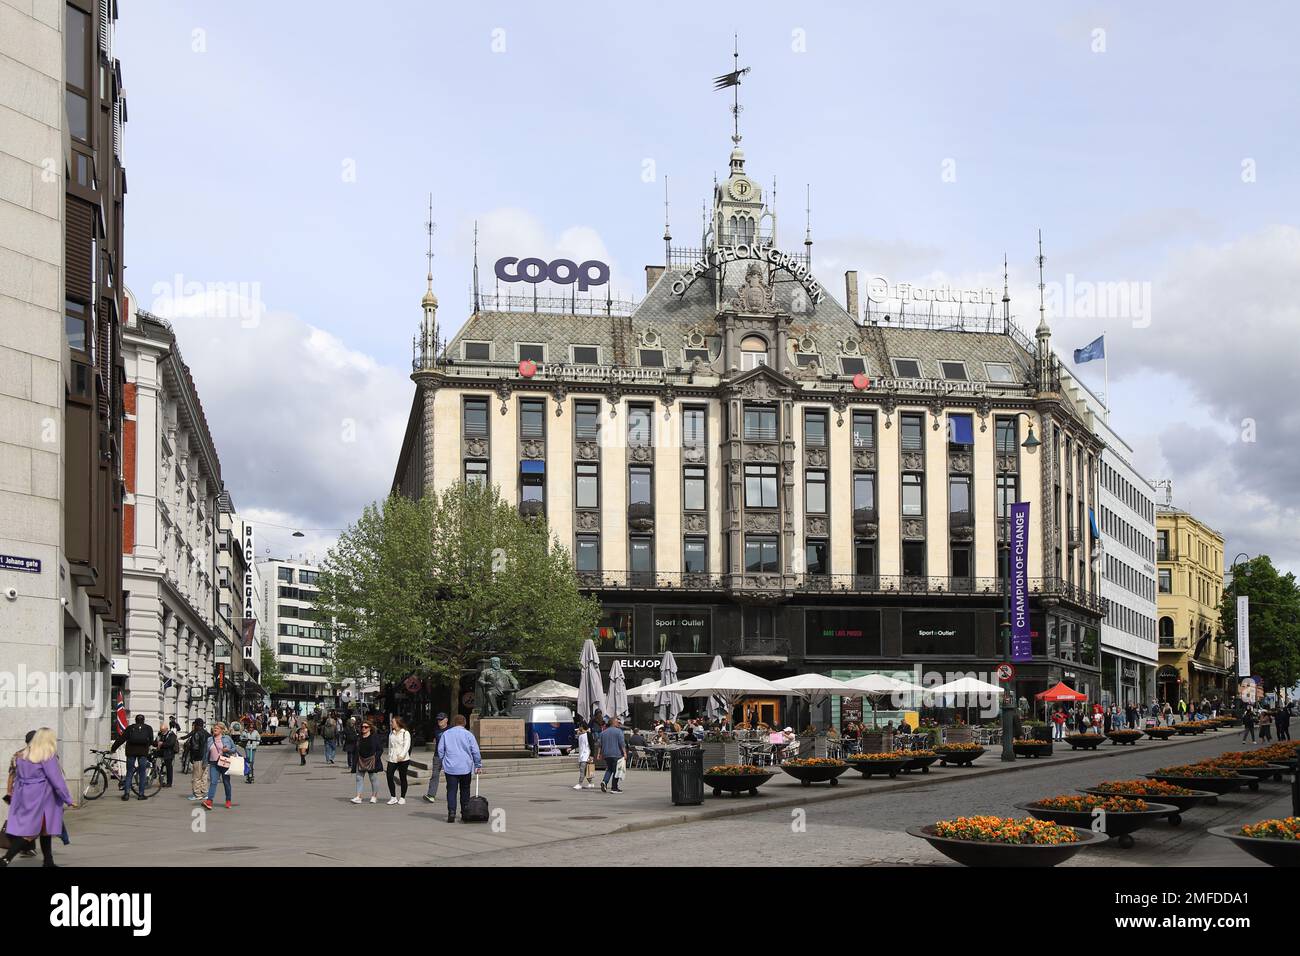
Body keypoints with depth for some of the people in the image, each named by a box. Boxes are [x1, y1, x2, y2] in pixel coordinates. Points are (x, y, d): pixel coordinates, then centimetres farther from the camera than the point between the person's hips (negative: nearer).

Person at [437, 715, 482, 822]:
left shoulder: (446, 734, 5)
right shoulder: (468, 734, -1)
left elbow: (440, 750, 8)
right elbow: (476, 752, -1)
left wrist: (442, 763, 19)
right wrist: (478, 766, 8)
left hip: (450, 768, 1)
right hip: (465, 768, 0)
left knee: (451, 790, -1)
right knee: (465, 791, 11)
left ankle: (451, 811, -18)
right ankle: (464, 813, 13)